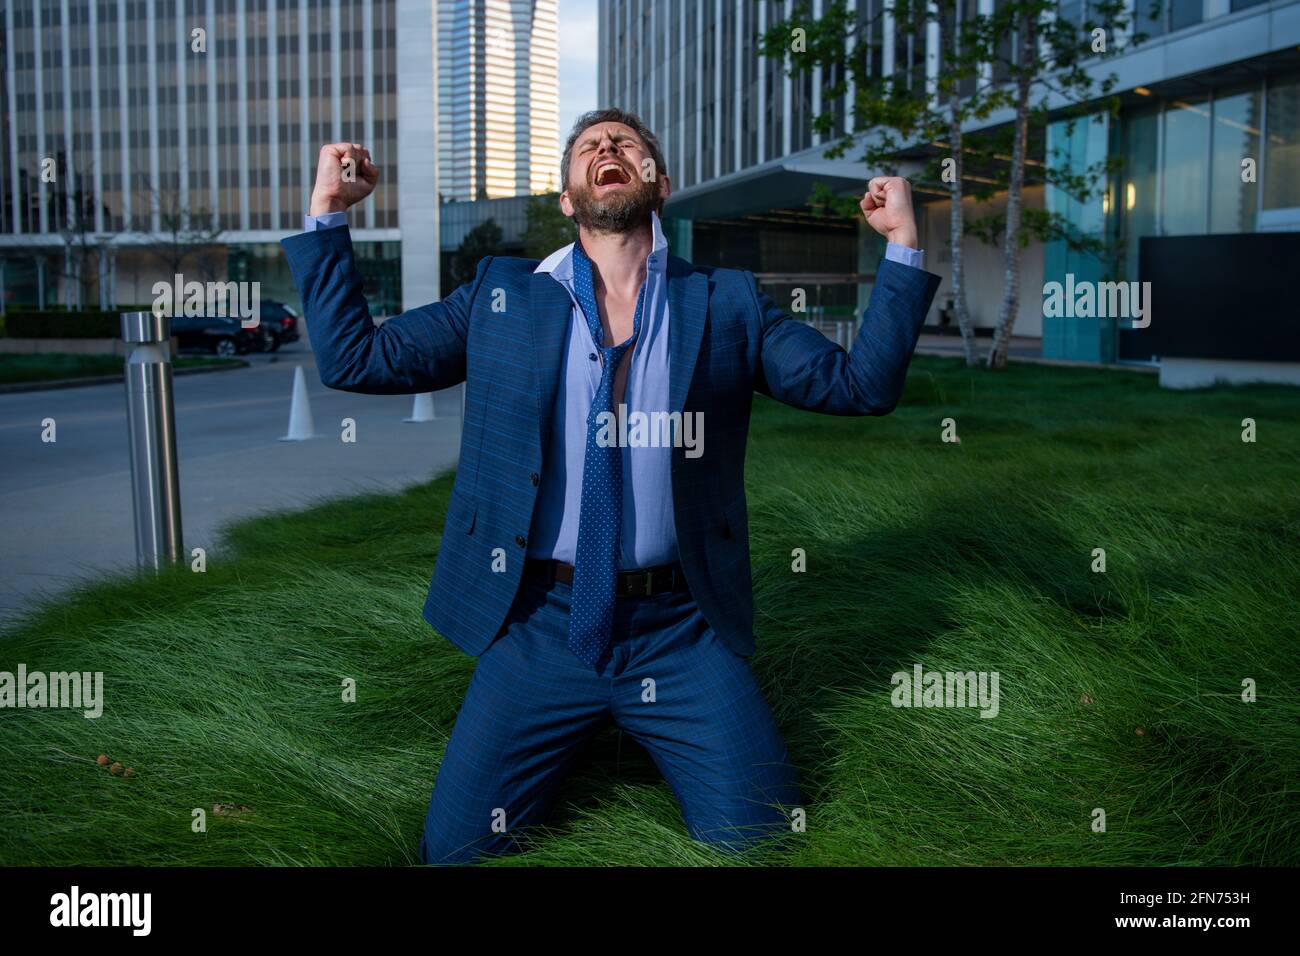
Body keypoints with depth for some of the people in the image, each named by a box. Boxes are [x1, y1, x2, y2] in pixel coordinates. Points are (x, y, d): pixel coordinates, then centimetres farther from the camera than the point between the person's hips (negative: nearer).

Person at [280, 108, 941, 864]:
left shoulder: (725, 304, 5)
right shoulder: (504, 297, 6)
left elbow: (862, 383, 1)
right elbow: (353, 358, 5)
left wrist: (904, 245, -6)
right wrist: (328, 216, 1)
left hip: (681, 632, 0)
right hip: (541, 624, 1)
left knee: (762, 841, -5)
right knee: (458, 849, 1)